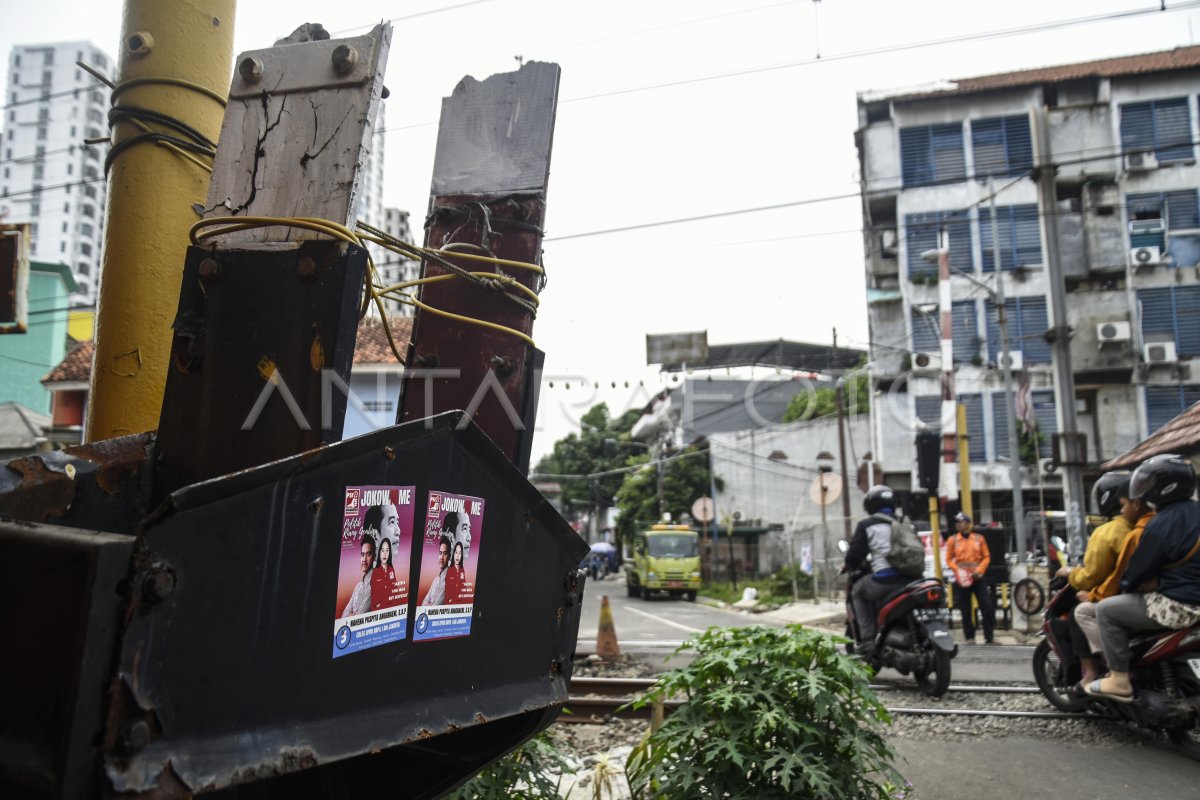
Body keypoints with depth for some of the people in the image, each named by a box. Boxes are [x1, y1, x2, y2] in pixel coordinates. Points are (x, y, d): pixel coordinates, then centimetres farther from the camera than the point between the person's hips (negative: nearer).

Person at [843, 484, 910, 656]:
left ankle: (867, 640, 10)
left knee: (858, 591, 21)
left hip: (884, 580, -5)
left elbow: (855, 552, -1)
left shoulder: (866, 524, 3)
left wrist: (850, 565, 22)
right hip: (909, 580, 5)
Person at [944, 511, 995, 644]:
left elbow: (986, 557, 6)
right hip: (962, 579, -1)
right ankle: (969, 637, 11)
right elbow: (949, 559, 4)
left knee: (987, 607, -2)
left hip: (978, 577, 1)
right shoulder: (952, 540, 2)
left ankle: (990, 637, 7)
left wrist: (979, 570, -9)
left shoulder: (979, 538, 5)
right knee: (966, 610, 3)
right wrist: (958, 570, -12)